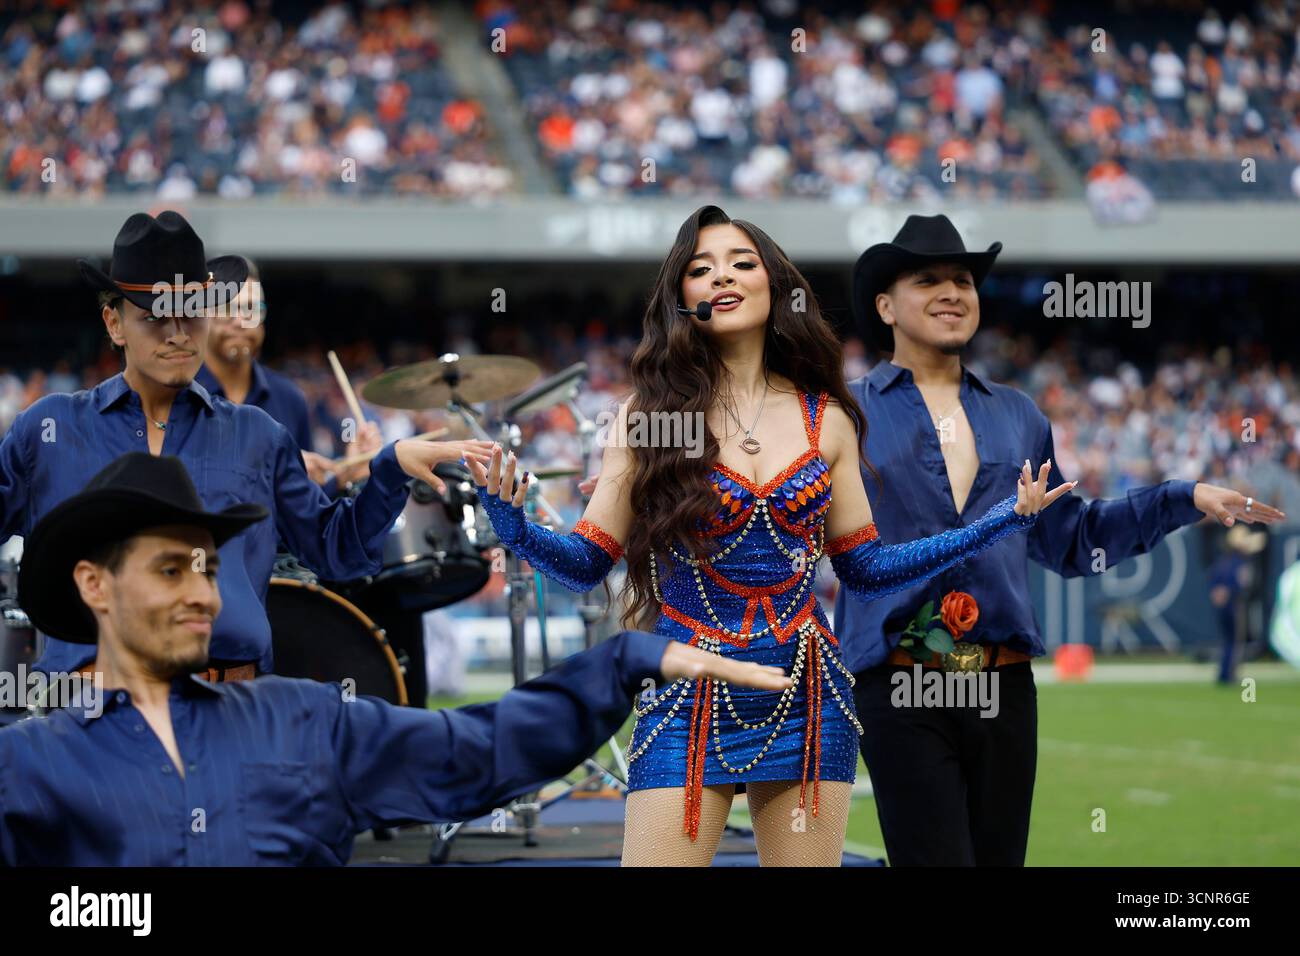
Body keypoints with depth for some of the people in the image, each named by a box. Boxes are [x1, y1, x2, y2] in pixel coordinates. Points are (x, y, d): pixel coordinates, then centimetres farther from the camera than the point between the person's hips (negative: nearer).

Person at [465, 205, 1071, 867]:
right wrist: (514, 527, -21)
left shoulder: (825, 421, 7)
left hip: (807, 699, 2)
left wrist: (1007, 518, 7)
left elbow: (865, 568, 12)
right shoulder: (649, 416, 0)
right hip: (688, 703, -2)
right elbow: (587, 563, 0)